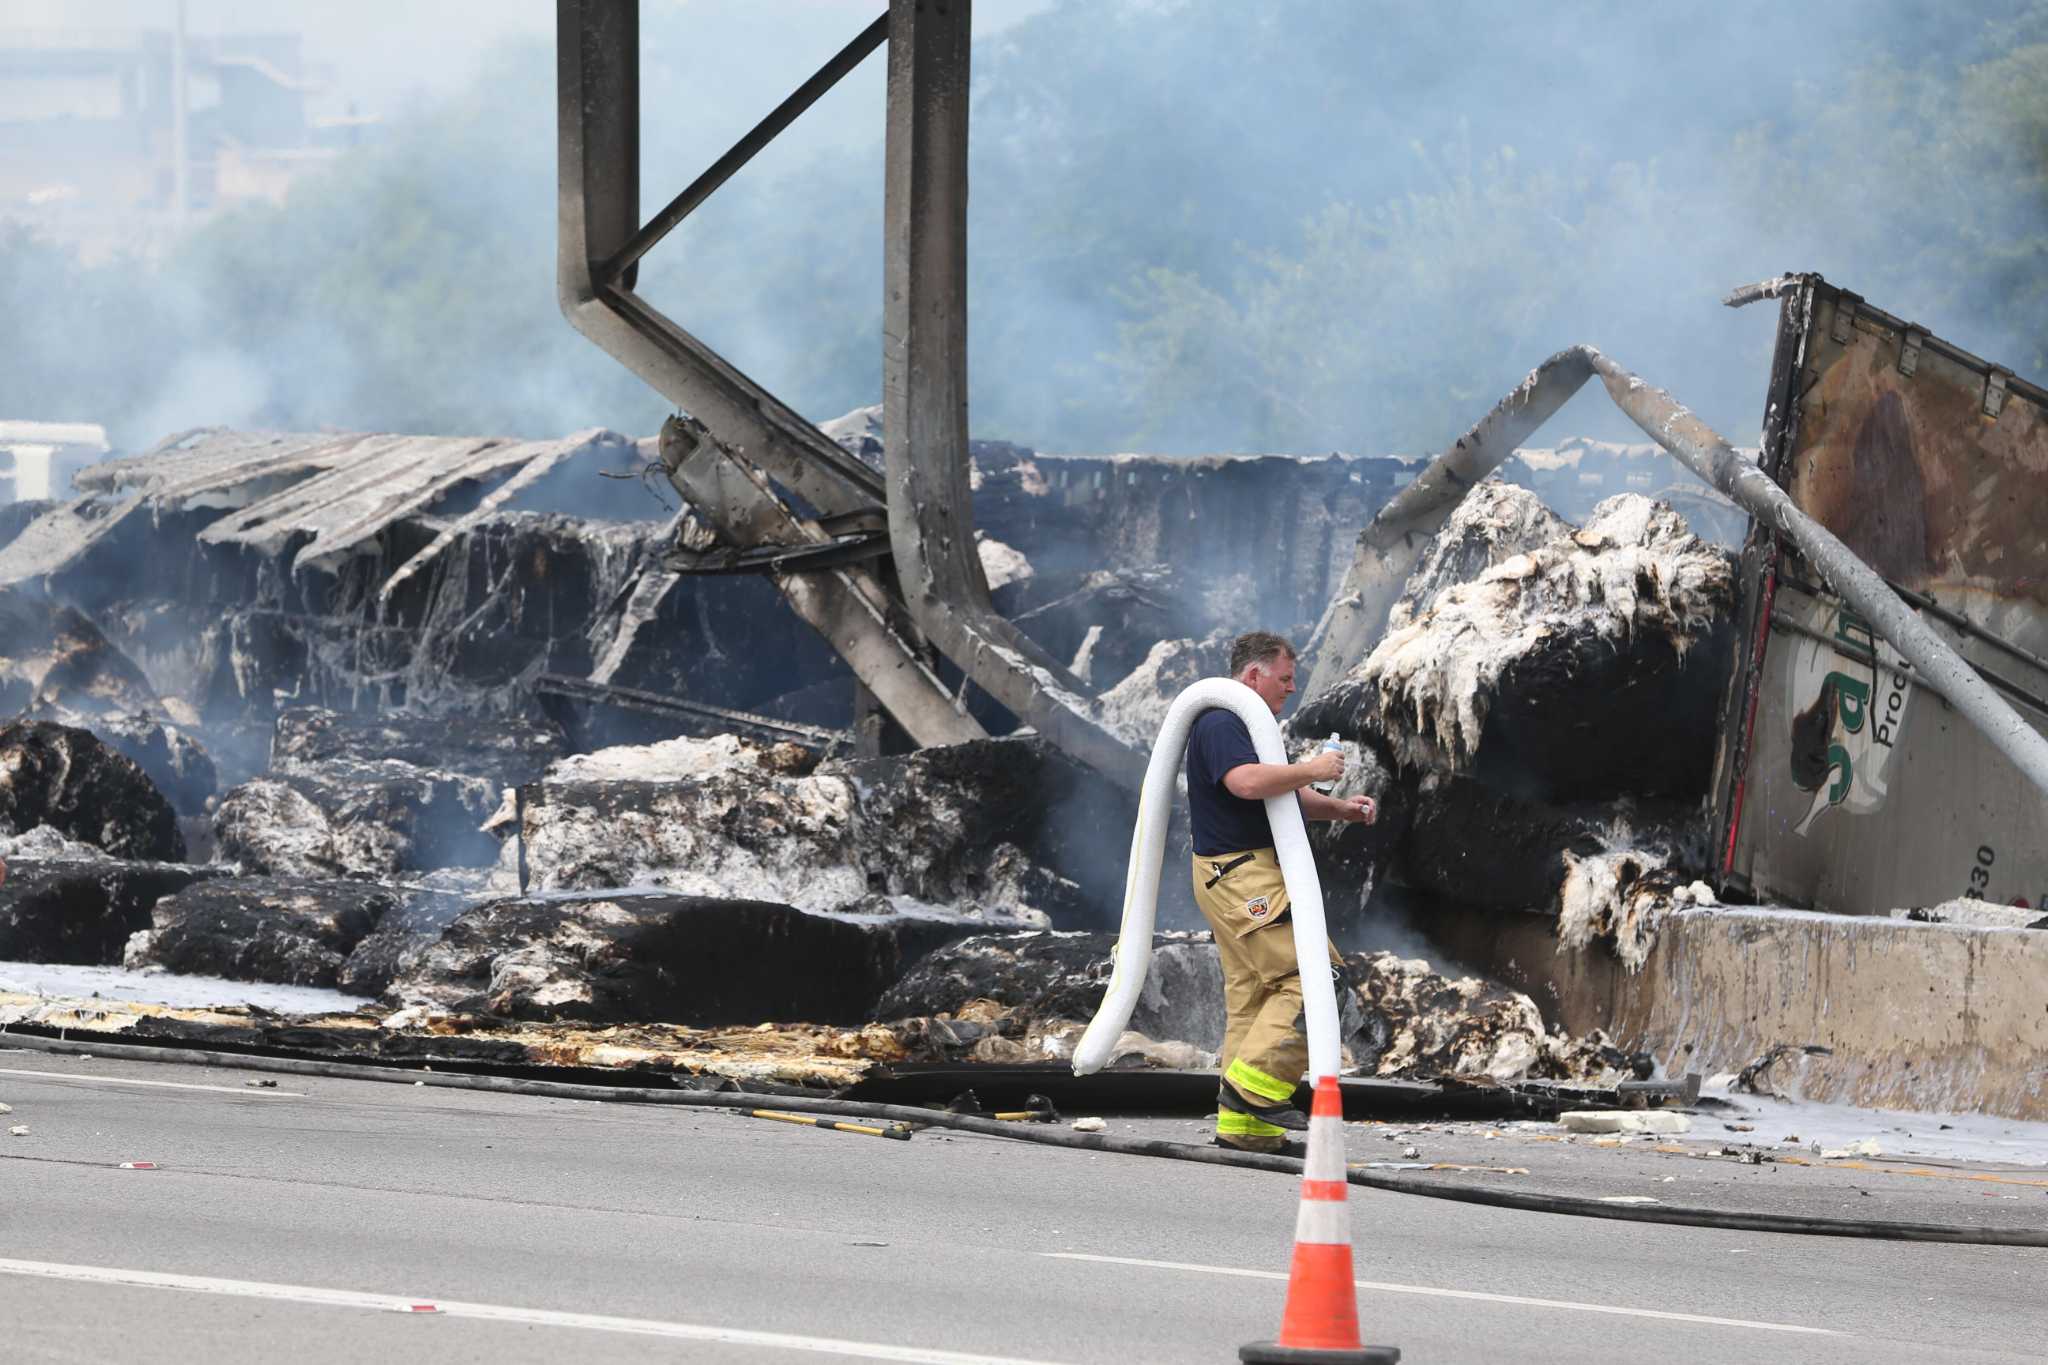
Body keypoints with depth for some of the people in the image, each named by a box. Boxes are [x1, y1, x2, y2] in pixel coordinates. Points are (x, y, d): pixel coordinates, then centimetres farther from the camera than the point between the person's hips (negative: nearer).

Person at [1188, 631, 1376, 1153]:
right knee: (1308, 976, -16)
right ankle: (1256, 1084, -17)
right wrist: (1312, 771, -18)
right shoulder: (1220, 725, -12)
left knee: (1252, 993, 10)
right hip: (1241, 876, -11)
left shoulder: (1244, 726, 23)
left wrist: (1339, 809, 16)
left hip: (1248, 876, 11)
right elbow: (1247, 782, -30)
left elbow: (1283, 797, 32)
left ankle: (1240, 1122, 10)